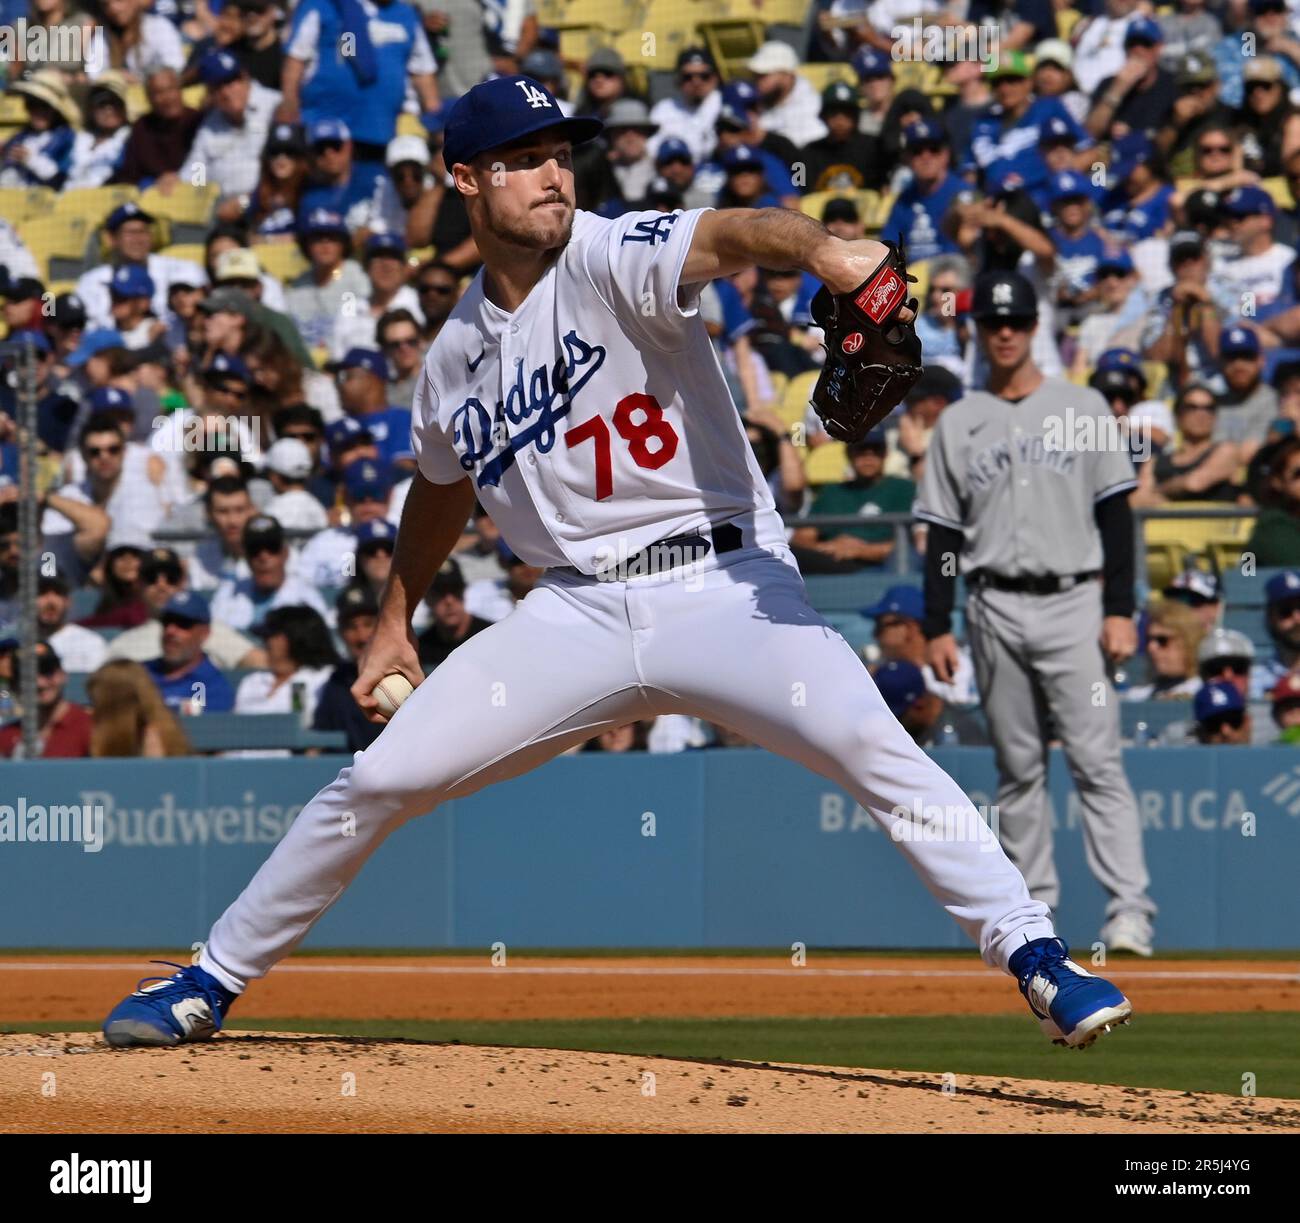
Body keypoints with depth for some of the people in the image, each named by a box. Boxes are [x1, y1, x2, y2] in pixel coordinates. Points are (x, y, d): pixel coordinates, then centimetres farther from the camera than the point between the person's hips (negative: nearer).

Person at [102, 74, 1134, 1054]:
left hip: (726, 588, -4)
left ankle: (1035, 955, -18)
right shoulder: (458, 354, 10)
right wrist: (395, 623, 32)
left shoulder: (612, 260, -7)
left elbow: (726, 238, -29)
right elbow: (443, 488, 31)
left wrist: (822, 248, -50)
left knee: (873, 747, -26)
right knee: (380, 779, -2)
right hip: (578, 616, 4)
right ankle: (211, 983, 13)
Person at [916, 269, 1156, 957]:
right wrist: (936, 628, 3)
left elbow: (1115, 514, 3)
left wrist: (1120, 609, -6)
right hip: (996, 610, 3)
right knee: (1019, 768, 5)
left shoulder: (1083, 409, 6)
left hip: (1072, 603, -3)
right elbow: (943, 534, 11)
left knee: (1097, 759, -11)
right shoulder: (957, 424, 11)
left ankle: (1129, 909, -17)